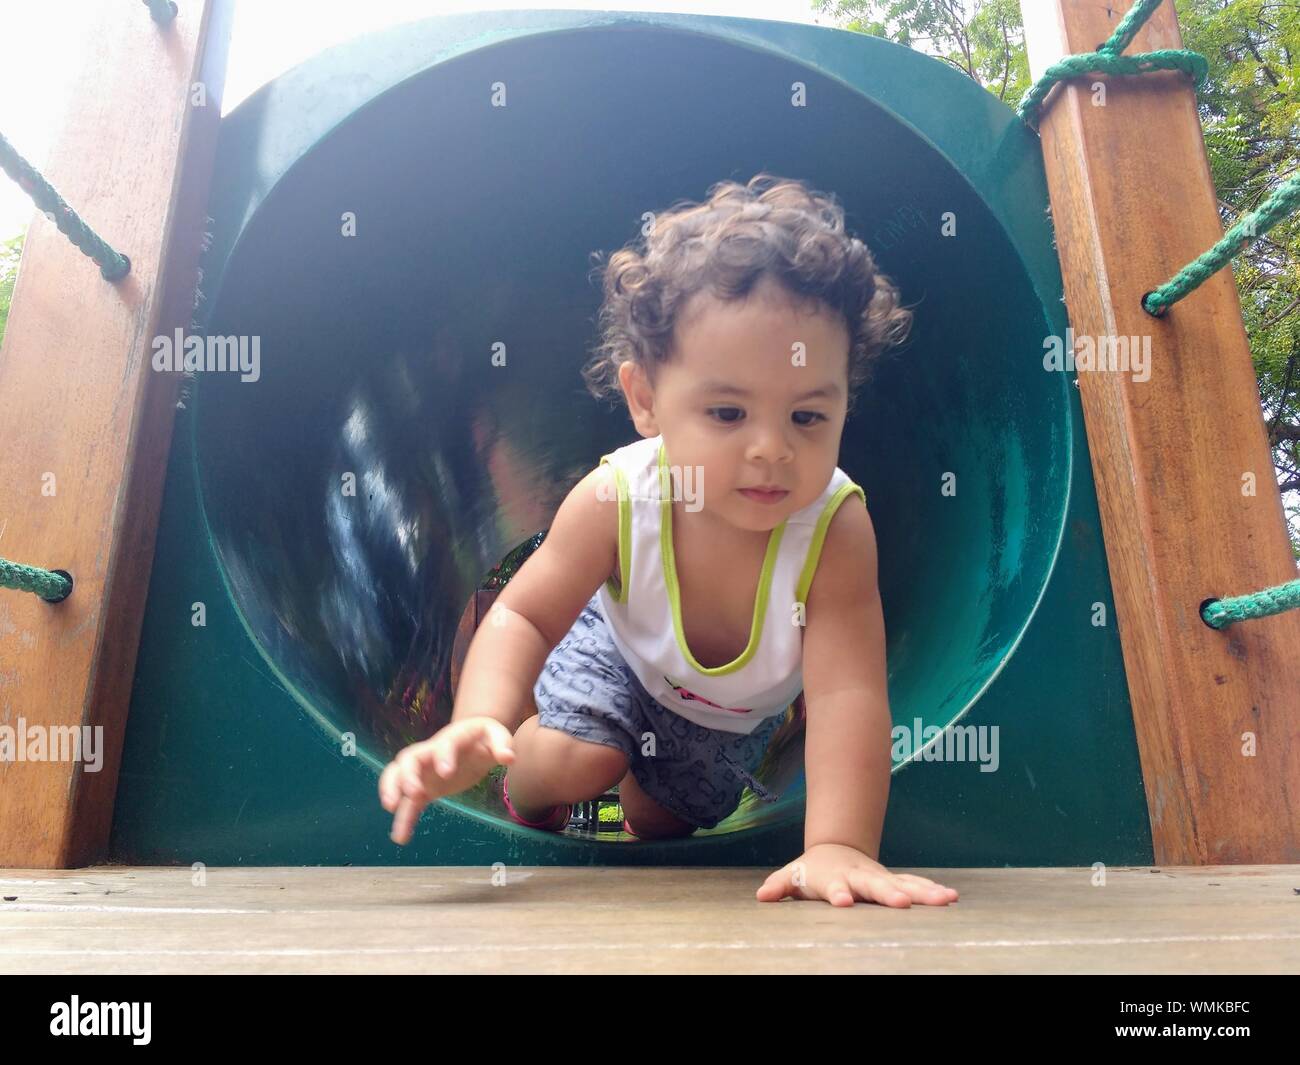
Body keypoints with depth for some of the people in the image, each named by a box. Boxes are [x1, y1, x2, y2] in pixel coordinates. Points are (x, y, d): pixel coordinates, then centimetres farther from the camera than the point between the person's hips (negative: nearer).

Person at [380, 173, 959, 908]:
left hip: (742, 702, 2)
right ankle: (527, 798, 16)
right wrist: (478, 723, -50)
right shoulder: (615, 499, -39)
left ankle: (644, 815, 59)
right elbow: (524, 616, -32)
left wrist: (839, 846, -57)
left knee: (666, 819, 19)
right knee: (575, 763, -22)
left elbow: (849, 694, -46)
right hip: (624, 648, -1)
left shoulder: (836, 529, -42)